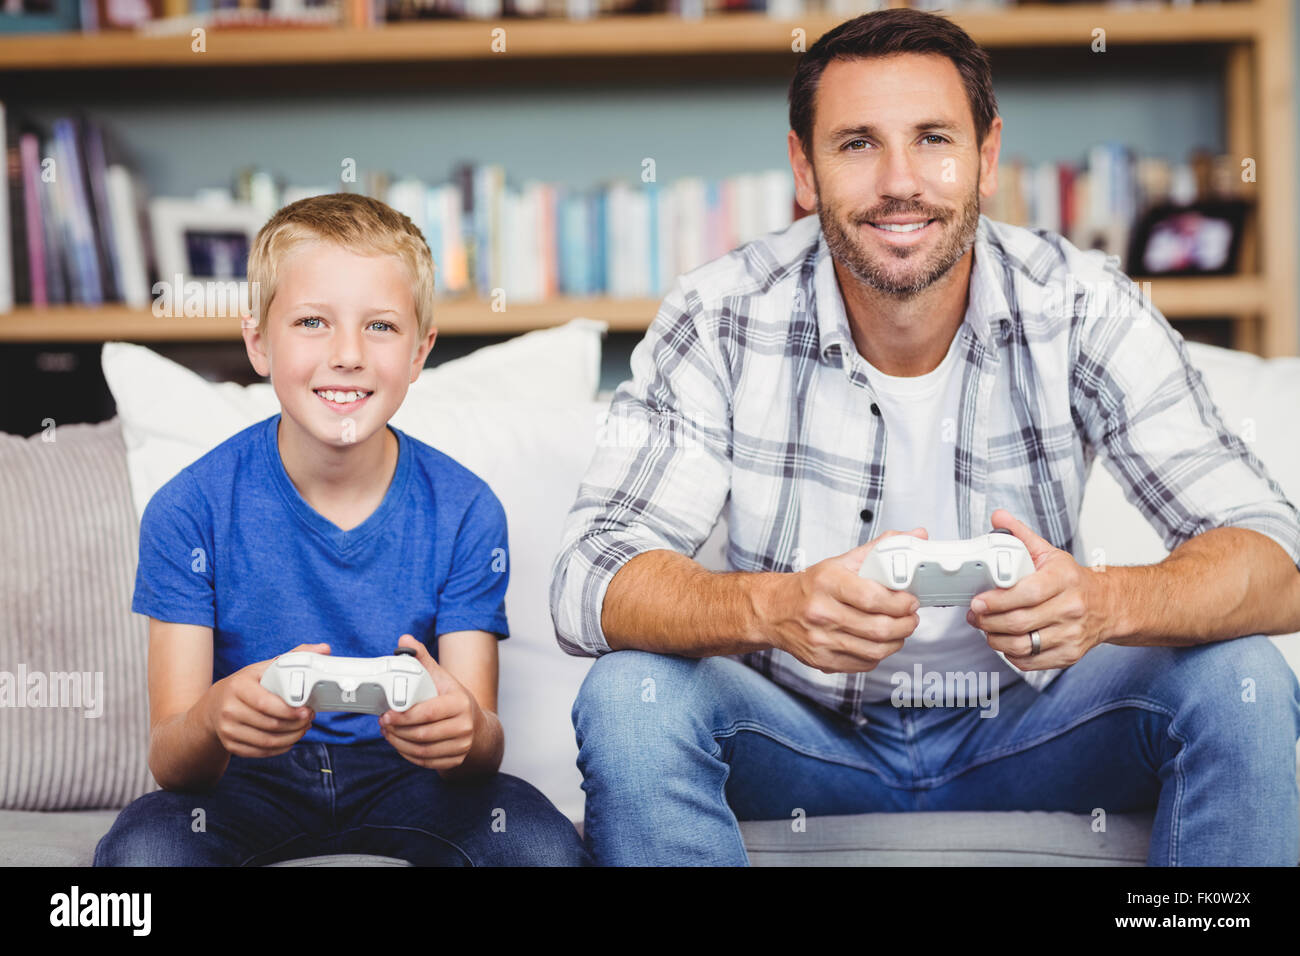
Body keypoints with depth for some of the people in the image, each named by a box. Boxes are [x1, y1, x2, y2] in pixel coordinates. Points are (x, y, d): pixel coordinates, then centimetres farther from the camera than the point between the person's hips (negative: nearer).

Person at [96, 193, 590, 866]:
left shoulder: (464, 512, -8)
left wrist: (465, 729, -38)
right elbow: (169, 762, -15)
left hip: (405, 777, 1)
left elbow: (484, 749, -12)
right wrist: (215, 721, -41)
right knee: (139, 848, -32)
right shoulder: (189, 511, -11)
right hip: (248, 780, -1)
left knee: (542, 842, -28)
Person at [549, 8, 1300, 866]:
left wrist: (1104, 600, -42)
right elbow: (591, 582, -23)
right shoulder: (720, 320, -16)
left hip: (1021, 728, 1)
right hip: (800, 727, 0)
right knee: (631, 694, -29)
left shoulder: (1083, 310, -14)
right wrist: (773, 606, -45)